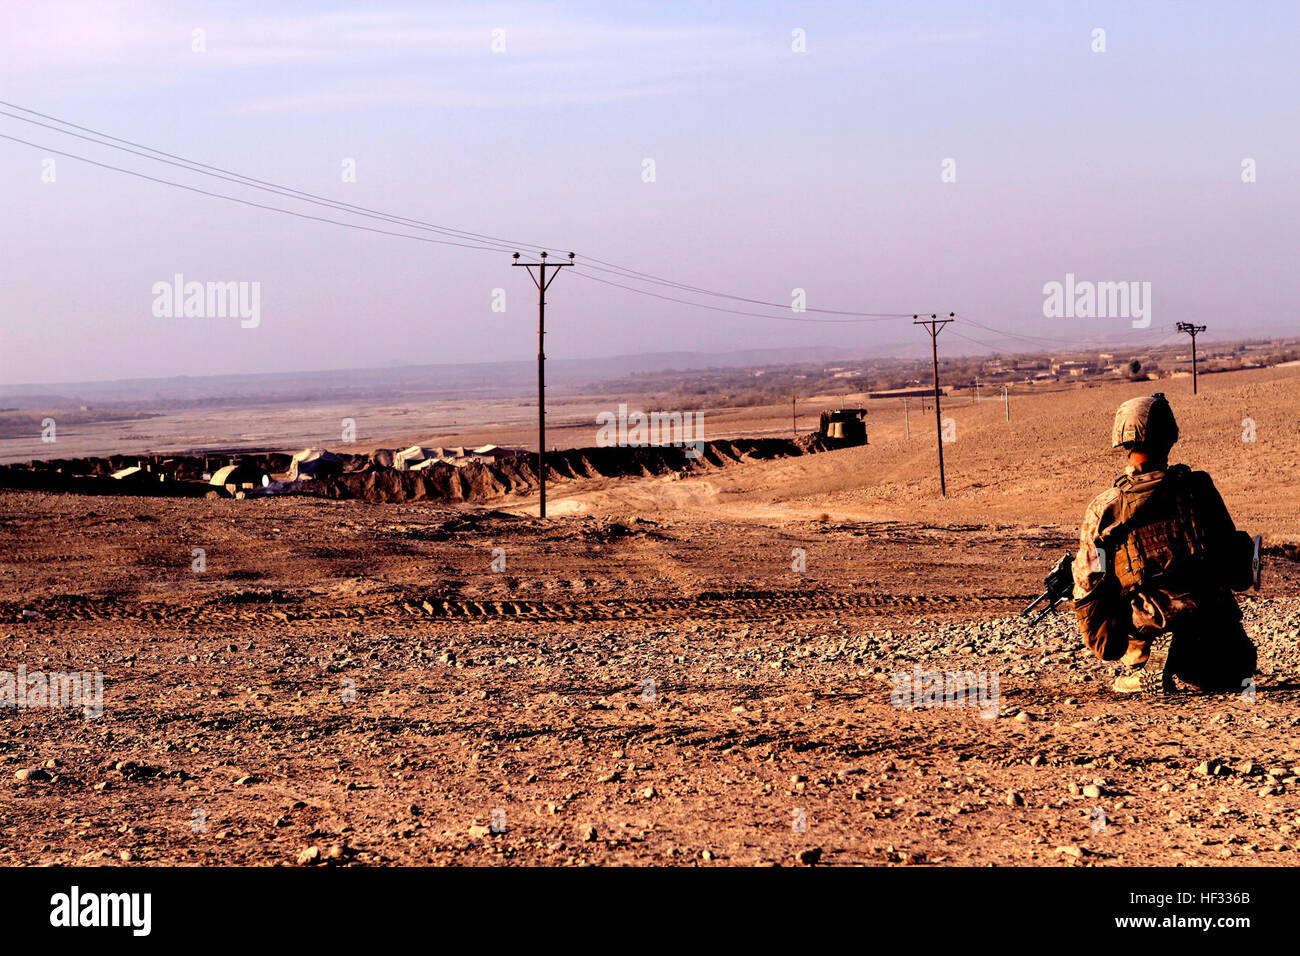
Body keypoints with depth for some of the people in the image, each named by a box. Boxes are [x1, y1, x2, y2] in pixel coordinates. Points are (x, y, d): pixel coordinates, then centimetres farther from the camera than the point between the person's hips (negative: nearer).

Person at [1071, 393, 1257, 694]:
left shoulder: (1102, 510, -5)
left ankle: (1145, 663, -1)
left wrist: (1107, 650, 11)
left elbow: (1088, 590, -1)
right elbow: (1232, 558, 7)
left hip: (1150, 631, -2)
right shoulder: (1198, 487, -3)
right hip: (1214, 622, 3)